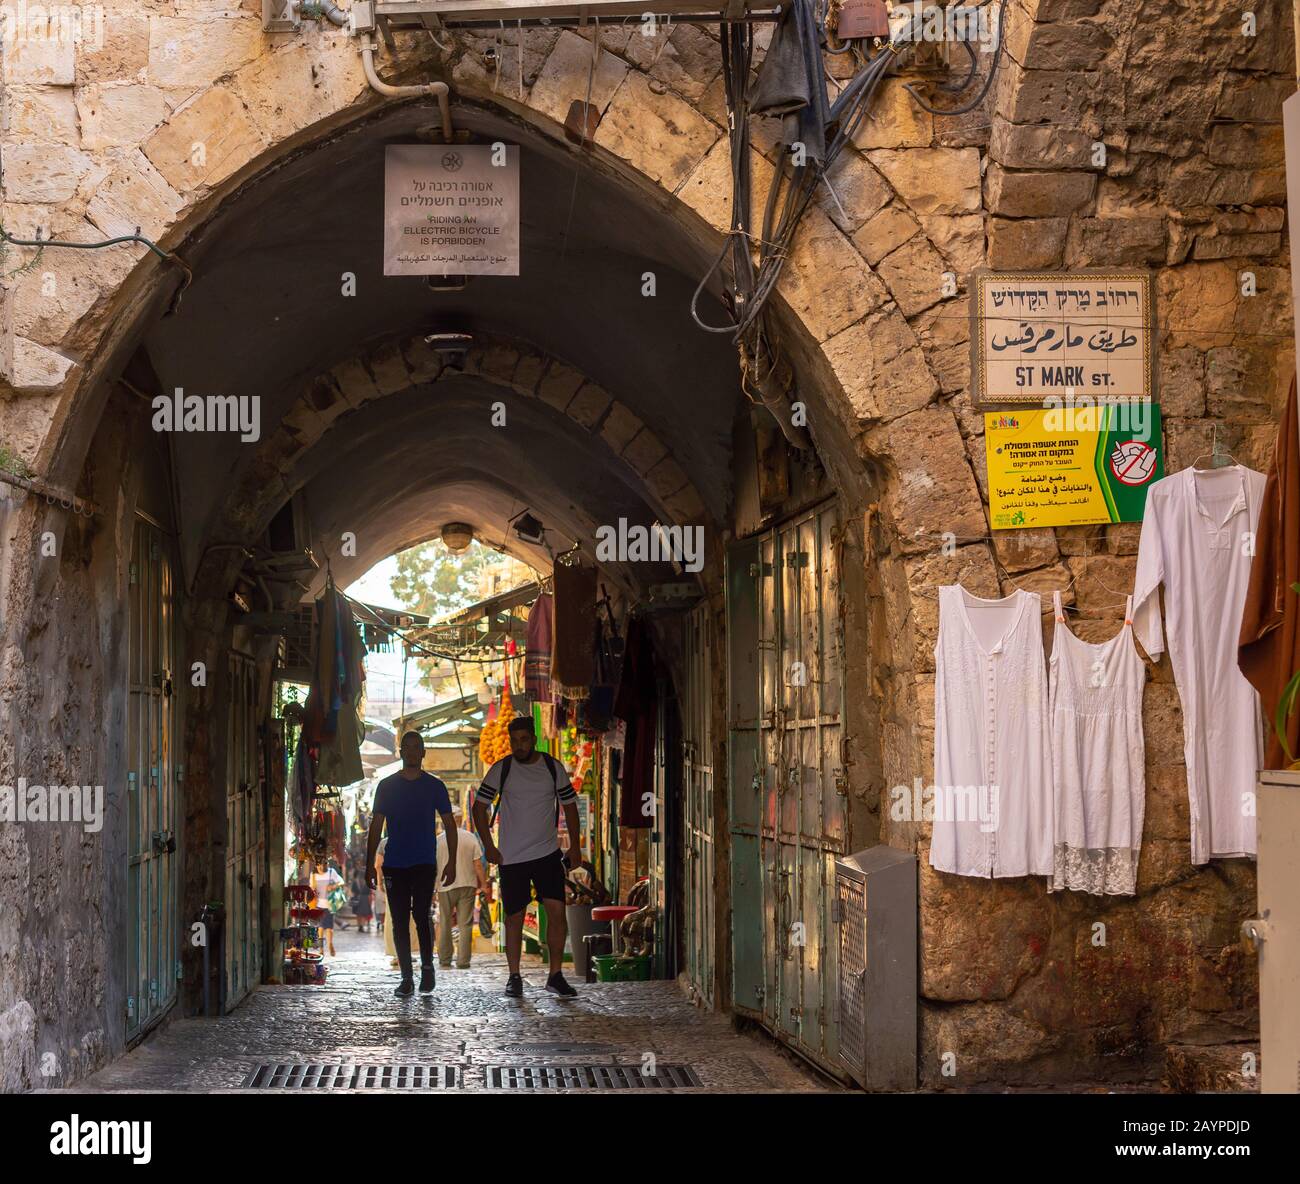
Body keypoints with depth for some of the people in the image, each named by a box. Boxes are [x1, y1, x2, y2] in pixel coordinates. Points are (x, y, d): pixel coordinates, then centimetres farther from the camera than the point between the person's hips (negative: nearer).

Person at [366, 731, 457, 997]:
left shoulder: (434, 786, 5)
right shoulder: (387, 786, 7)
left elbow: (449, 824, 8)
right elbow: (376, 826, 9)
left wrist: (452, 862, 1)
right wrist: (370, 864, 4)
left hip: (425, 864, -2)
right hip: (394, 865, 2)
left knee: (421, 914, -15)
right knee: (399, 921, 3)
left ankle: (427, 965, 4)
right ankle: (407, 978, 10)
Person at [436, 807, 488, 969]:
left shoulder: (439, 839, -5)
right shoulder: (470, 838, -4)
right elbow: (478, 864, -3)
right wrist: (483, 883, 9)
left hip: (446, 885, 0)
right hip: (467, 884, 0)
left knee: (444, 924, 12)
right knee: (465, 924, 2)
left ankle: (444, 959, 18)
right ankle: (463, 961, -1)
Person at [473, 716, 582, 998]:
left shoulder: (554, 768, 2)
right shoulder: (501, 769, -2)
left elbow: (569, 806, 10)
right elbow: (479, 807, 3)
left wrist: (575, 847, 4)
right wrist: (488, 846, -5)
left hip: (548, 853, 1)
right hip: (511, 857, -1)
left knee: (557, 911, -9)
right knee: (514, 917, 3)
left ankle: (556, 975, 0)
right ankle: (514, 977, 15)